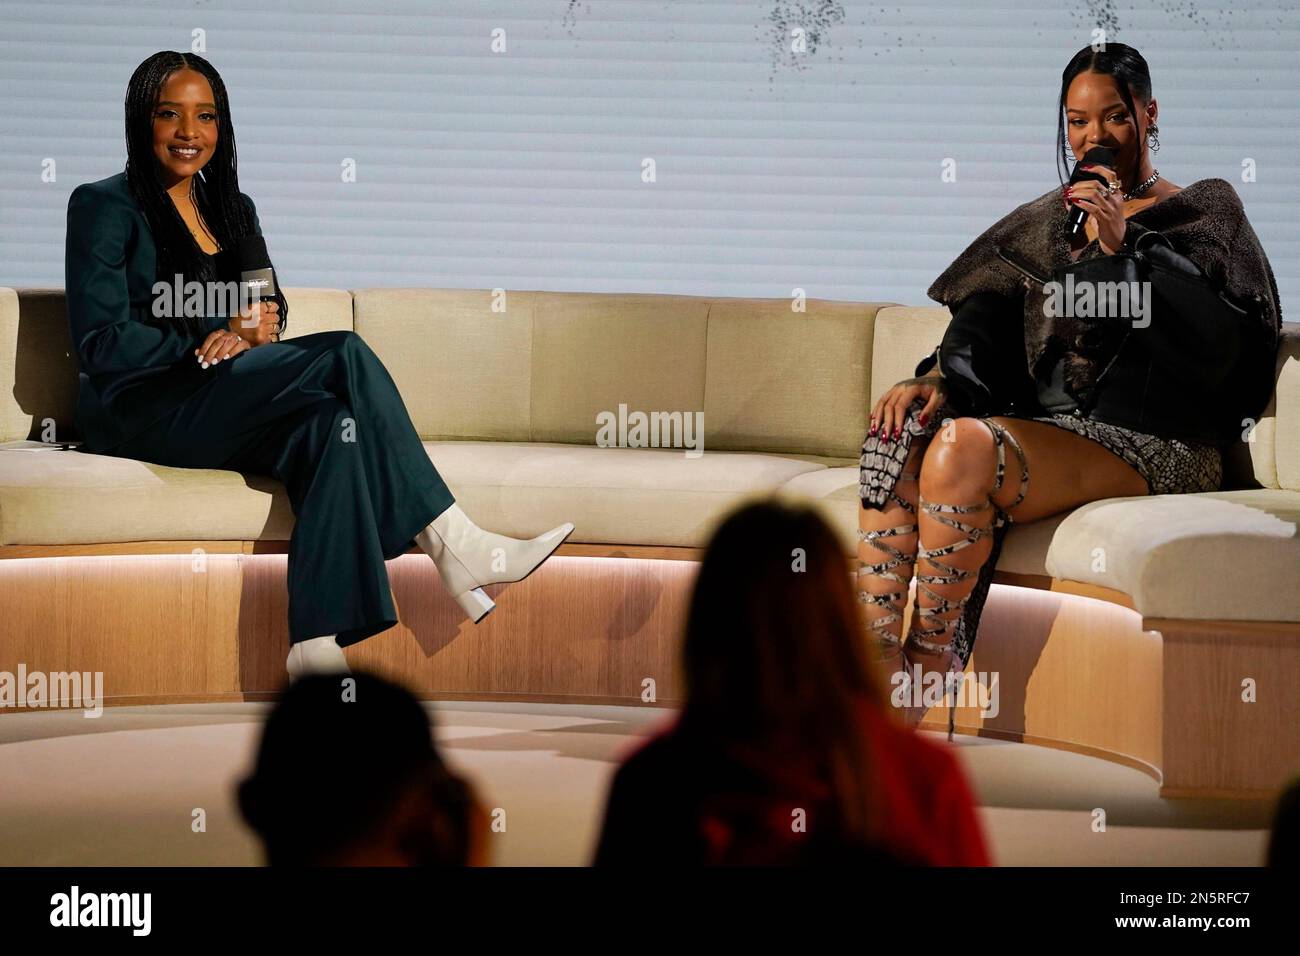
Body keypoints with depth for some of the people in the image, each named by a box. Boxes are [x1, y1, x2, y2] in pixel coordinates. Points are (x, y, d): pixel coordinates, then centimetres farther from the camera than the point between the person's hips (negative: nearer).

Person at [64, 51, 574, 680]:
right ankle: (452, 544, -30)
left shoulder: (233, 209, 19)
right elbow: (103, 346, -9)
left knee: (329, 421, -29)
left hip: (223, 408, 7)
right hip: (138, 412, -7)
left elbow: (266, 309, 19)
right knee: (345, 356, -25)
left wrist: (256, 330, -8)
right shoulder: (104, 206, -2)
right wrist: (218, 343, -17)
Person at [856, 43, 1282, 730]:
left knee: (964, 447, -32)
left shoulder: (1205, 212, 6)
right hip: (1045, 426, 6)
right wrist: (941, 380, -13)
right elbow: (985, 319, 9)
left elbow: (1219, 344, -11)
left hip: (1147, 442, -6)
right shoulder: (1042, 223, 23)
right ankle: (878, 664, -31)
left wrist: (1121, 247, -17)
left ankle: (927, 672, -23)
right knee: (897, 434, -23)